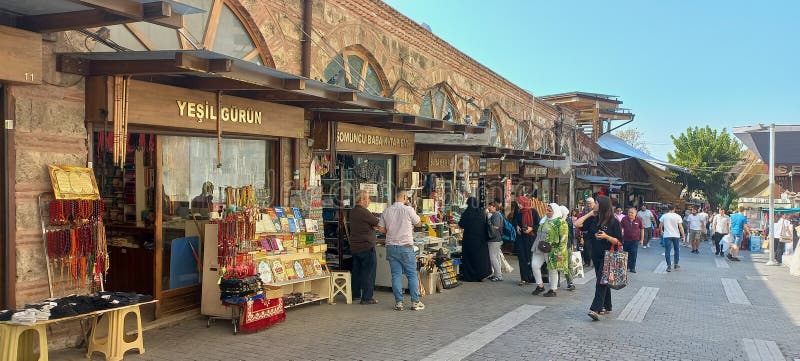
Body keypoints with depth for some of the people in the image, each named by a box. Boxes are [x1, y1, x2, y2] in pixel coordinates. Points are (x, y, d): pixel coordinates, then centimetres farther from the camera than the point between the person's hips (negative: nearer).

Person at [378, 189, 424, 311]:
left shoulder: (386, 211, 2)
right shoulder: (408, 210, -10)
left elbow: (382, 229, 6)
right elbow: (418, 223, 4)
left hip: (391, 246, 4)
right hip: (406, 246, -4)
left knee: (396, 274, 7)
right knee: (412, 274, 5)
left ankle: (399, 302, 8)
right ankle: (415, 302, 7)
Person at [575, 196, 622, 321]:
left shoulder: (613, 221, -9)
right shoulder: (593, 219, 7)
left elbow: (618, 242, -9)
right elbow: (577, 224, 0)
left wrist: (606, 237, -25)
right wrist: (590, 213, 2)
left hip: (608, 256, -6)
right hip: (596, 255, 6)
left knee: (601, 282, -13)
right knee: (602, 281, 15)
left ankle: (595, 309, -19)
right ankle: (607, 307, 27)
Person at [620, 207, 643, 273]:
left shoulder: (639, 220, -5)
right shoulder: (624, 219, -3)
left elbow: (642, 229, 4)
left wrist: (642, 239, 4)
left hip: (635, 240, -2)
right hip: (626, 240, 2)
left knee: (633, 254, -3)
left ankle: (632, 268, 6)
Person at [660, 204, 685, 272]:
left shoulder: (664, 216, -1)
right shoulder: (677, 216, -3)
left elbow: (661, 225, 6)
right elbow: (680, 227, -6)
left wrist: (661, 231, 25)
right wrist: (683, 235, 2)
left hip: (667, 235, 0)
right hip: (676, 236, 1)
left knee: (667, 251, 1)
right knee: (677, 250, 17)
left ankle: (669, 266, -5)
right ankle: (676, 265, 22)